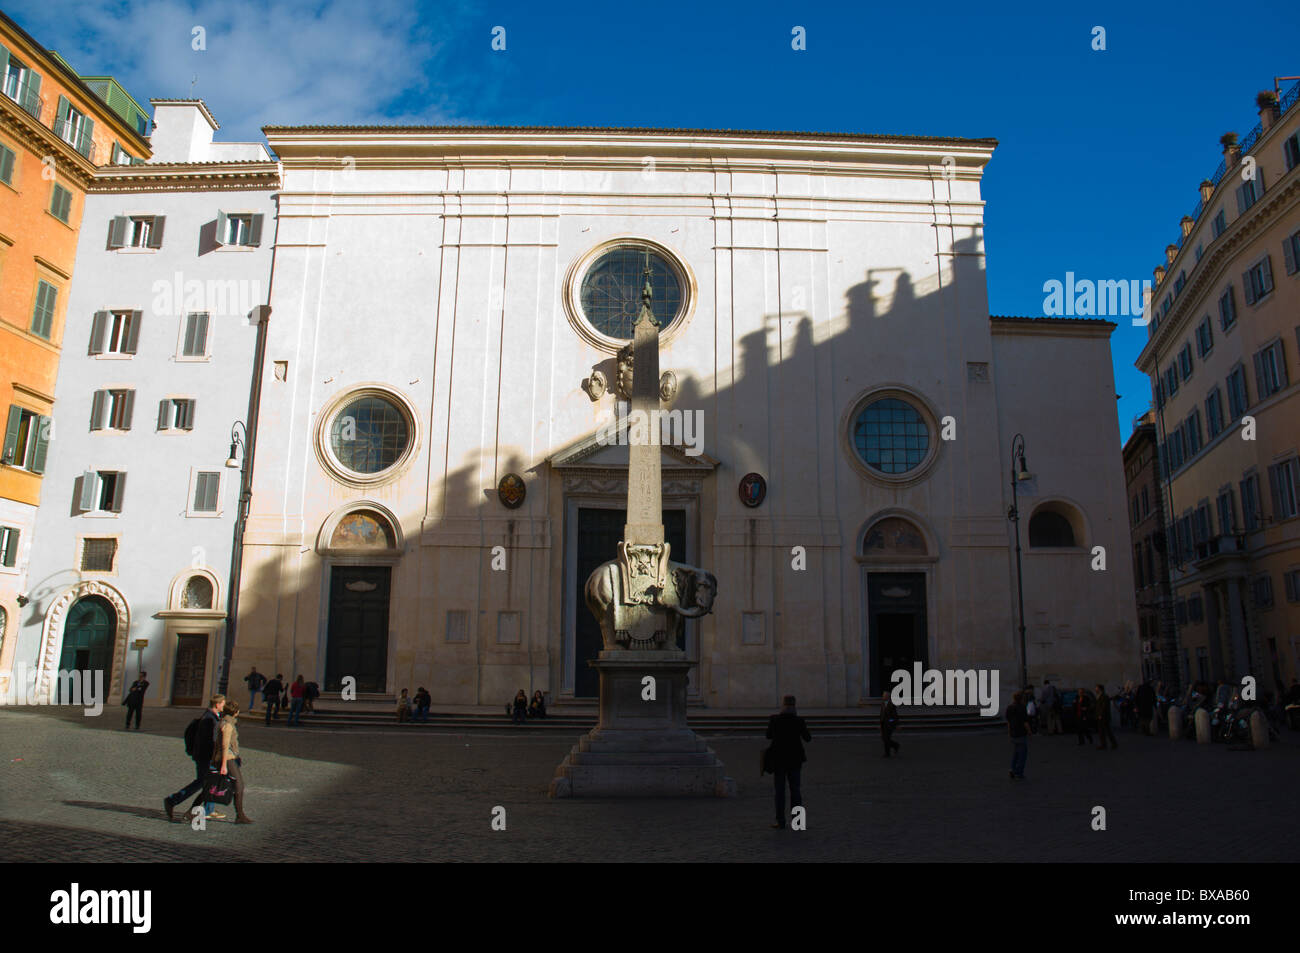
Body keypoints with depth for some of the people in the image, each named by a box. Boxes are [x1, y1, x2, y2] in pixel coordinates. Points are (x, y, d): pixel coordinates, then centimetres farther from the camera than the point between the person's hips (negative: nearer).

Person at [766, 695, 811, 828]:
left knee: (780, 790, 6)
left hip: (778, 759, -1)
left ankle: (780, 820, 7)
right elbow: (808, 738, 2)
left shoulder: (774, 719, -10)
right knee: (795, 789, 10)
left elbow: (768, 736, 3)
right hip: (795, 759, 1)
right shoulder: (799, 721, -9)